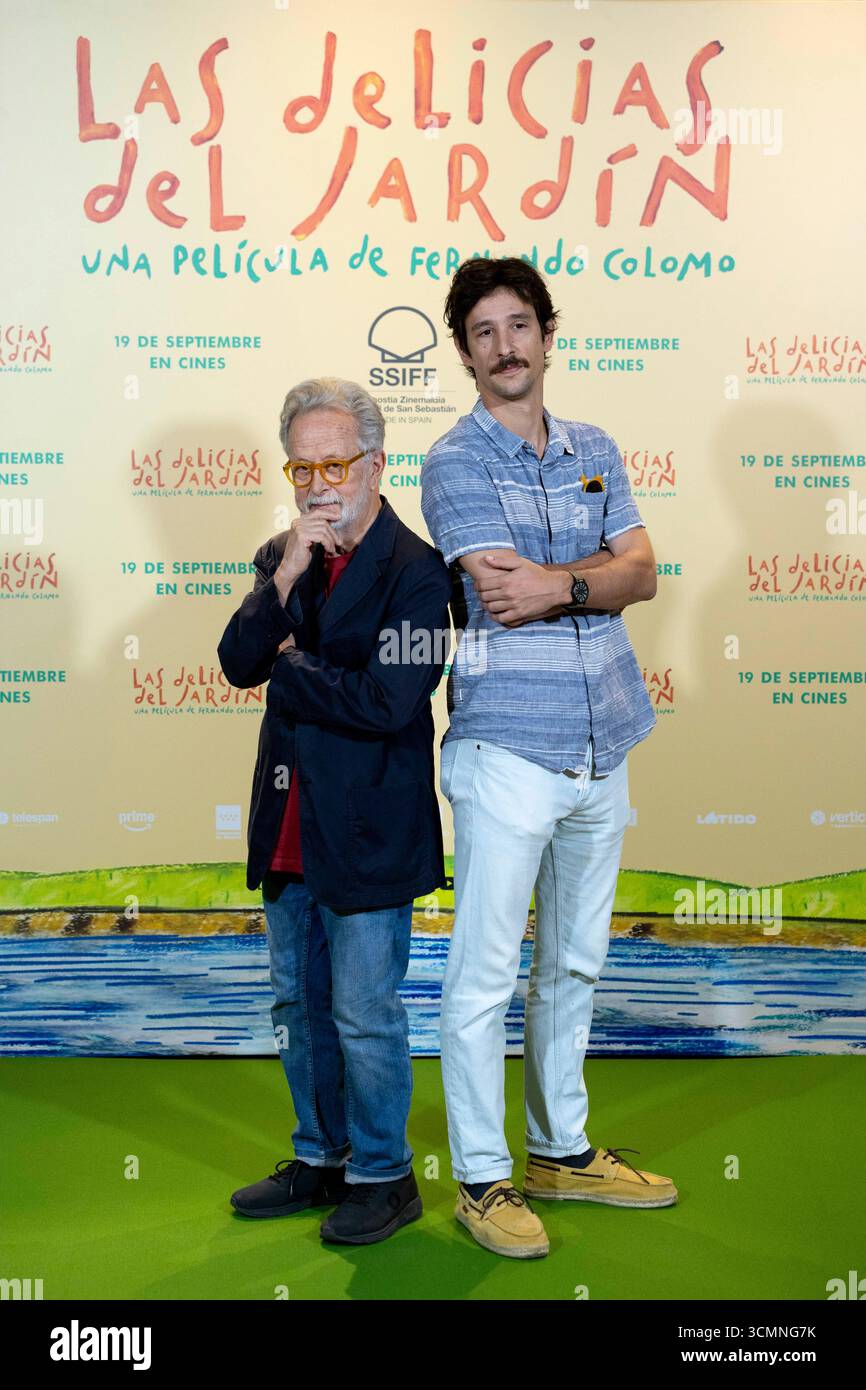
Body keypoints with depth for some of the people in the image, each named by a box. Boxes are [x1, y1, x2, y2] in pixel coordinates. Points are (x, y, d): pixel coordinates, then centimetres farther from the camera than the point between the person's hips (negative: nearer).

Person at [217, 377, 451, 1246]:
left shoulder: (416, 570, -14)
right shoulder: (283, 558, 8)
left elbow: (387, 701, -23)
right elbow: (239, 664, -3)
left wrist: (288, 670, -9)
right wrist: (285, 577, -16)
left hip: (365, 832, -7)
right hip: (290, 829, 7)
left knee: (364, 1015, 5)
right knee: (297, 1006, 19)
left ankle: (382, 1175, 25)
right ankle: (320, 1157, 37)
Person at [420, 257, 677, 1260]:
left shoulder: (594, 451, 14)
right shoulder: (454, 462, -4)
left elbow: (641, 575, 2)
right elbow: (506, 592, -16)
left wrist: (558, 582, -13)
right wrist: (602, 563, -7)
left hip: (601, 749, 6)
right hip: (507, 752, -6)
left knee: (574, 963, 16)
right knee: (484, 977, 0)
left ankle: (562, 1150, 32)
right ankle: (481, 1177, 16)